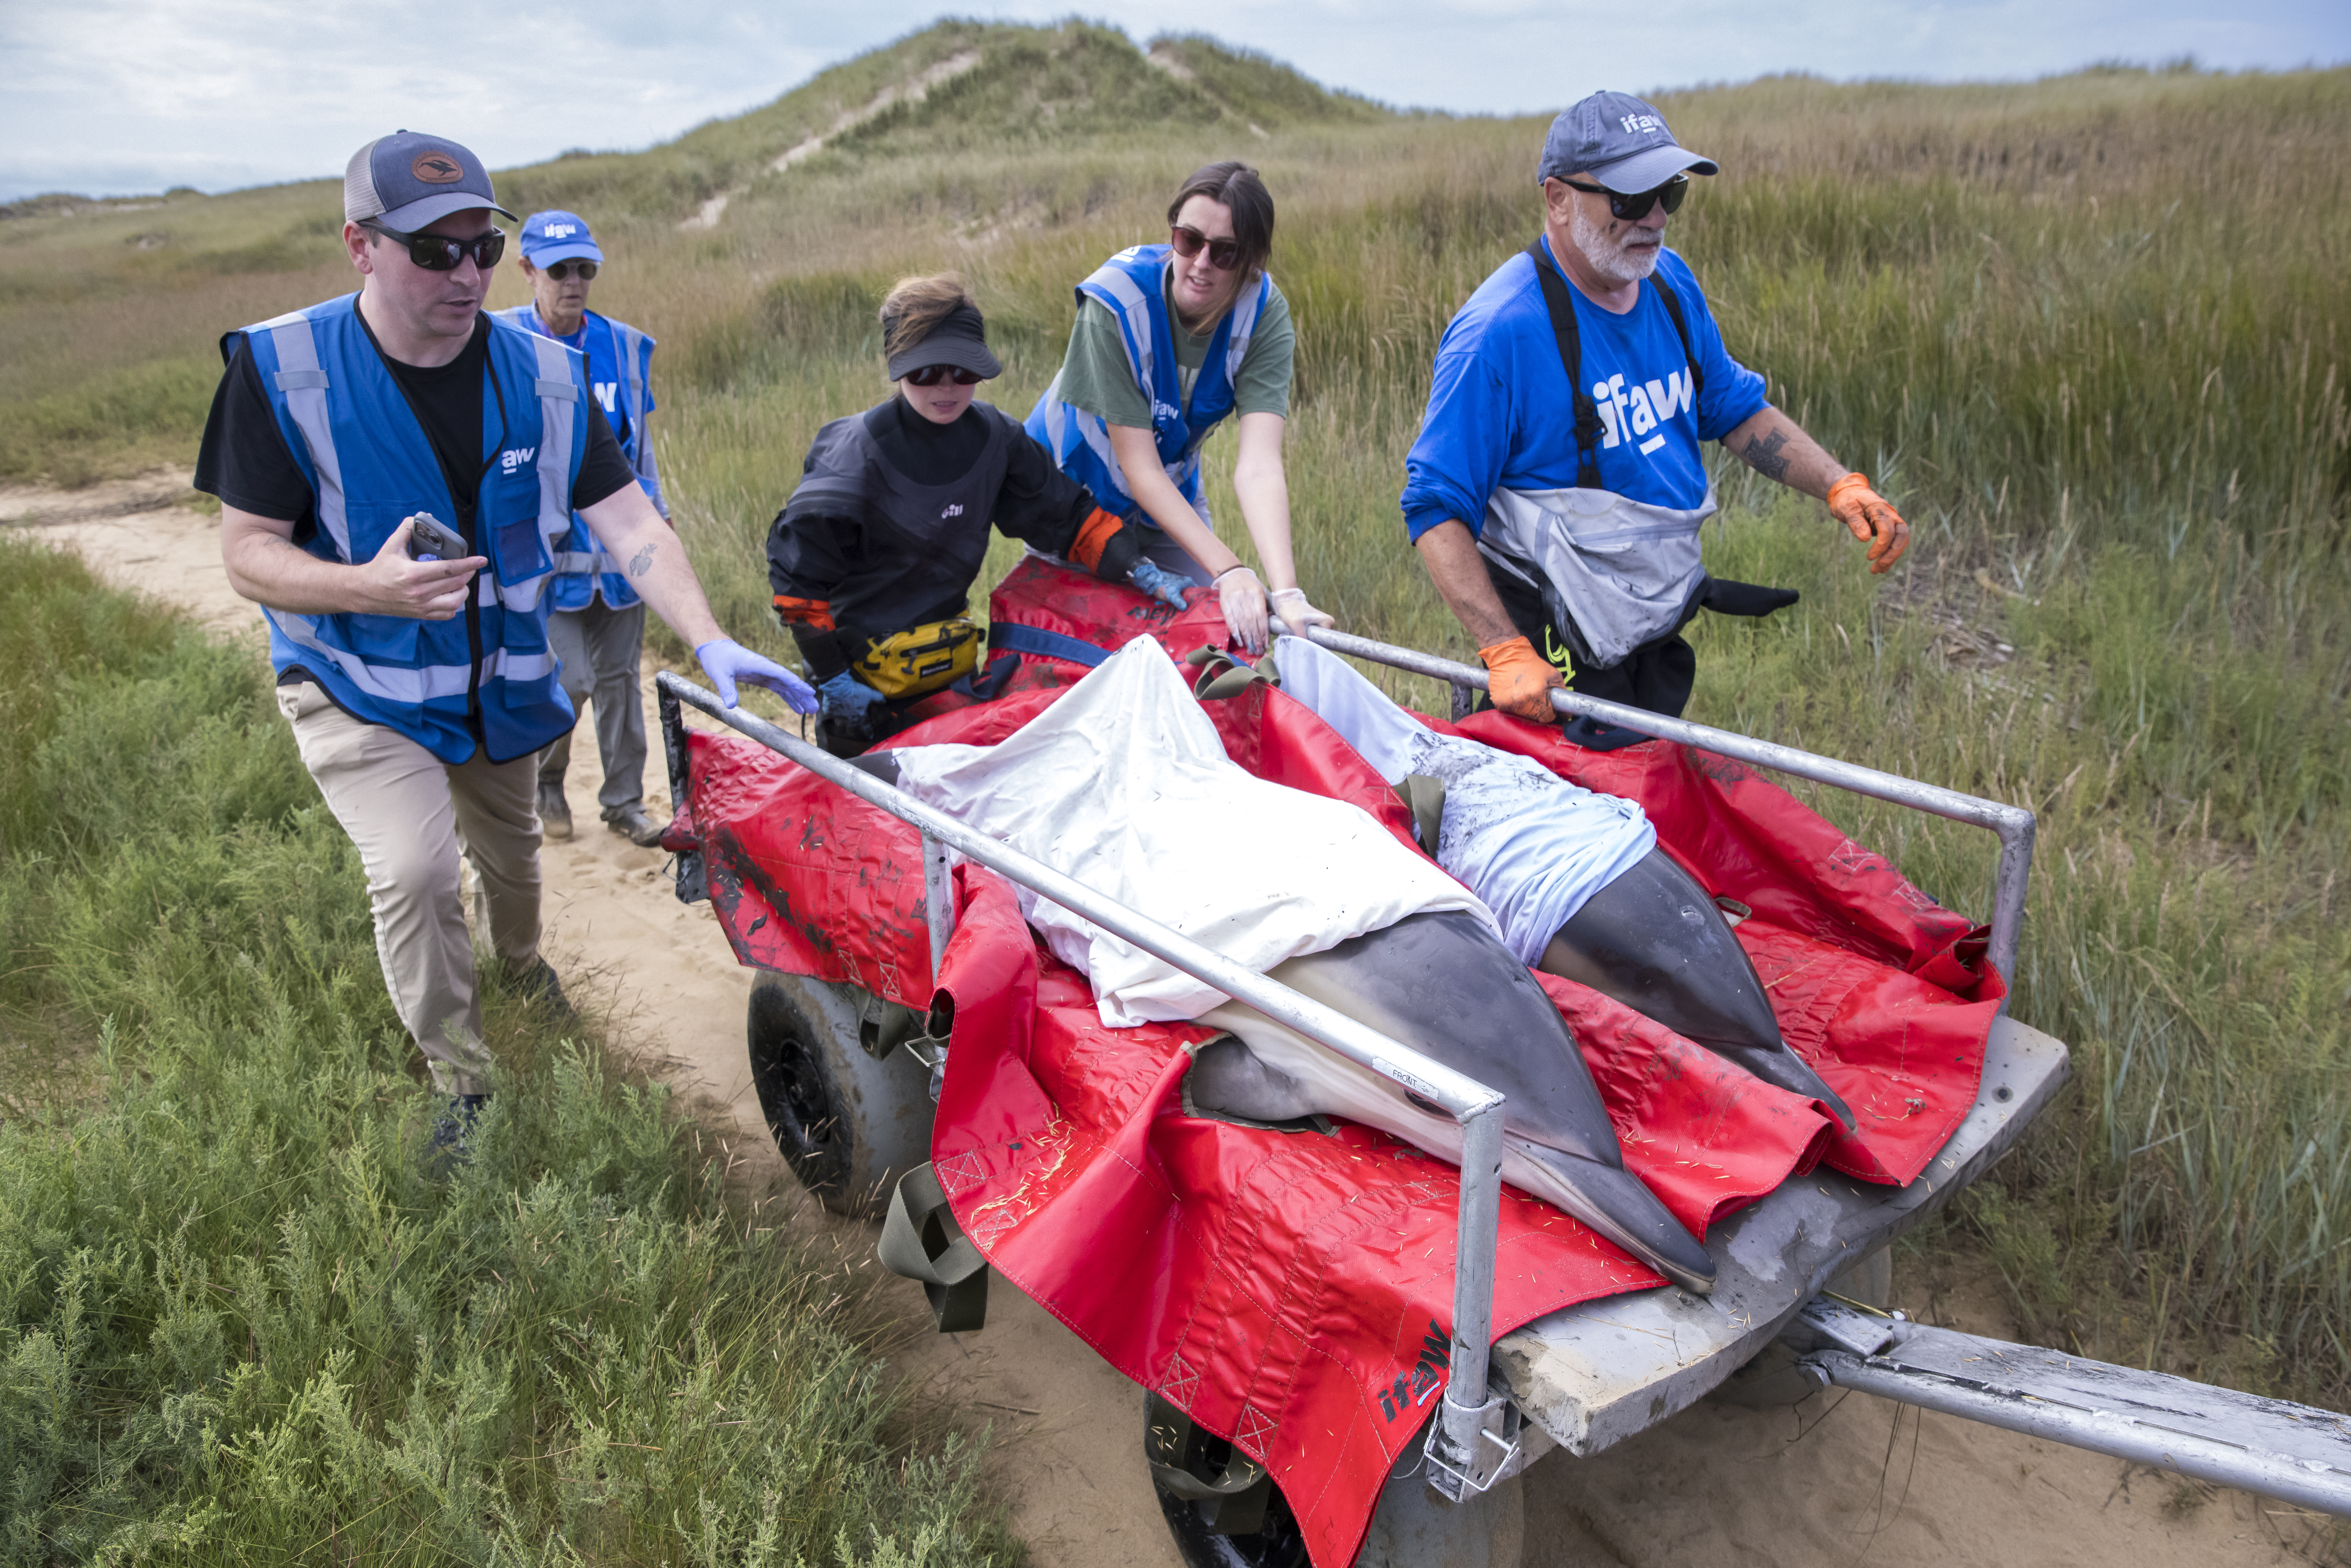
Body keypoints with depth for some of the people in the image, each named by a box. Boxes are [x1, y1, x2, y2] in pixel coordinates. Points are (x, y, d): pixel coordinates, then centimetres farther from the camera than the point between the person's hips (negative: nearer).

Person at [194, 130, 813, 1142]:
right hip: (358, 686, -3)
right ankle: (461, 1084, 2)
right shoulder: (283, 368, -17)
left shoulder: (541, 375, -10)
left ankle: (520, 963, 55)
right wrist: (372, 587, -35)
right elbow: (248, 553, -15)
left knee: (510, 851, 22)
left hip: (500, 677, 4)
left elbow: (630, 525, -15)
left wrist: (711, 644, -30)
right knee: (414, 869, -20)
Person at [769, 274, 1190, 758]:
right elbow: (797, 572, -16)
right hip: (867, 675, -5)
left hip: (952, 666, 5)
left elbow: (1066, 515, 3)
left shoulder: (994, 438, -5)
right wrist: (832, 678, -15)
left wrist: (1140, 570, -11)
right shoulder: (856, 456, -20)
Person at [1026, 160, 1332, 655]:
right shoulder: (1116, 299, -32)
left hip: (1173, 490, 3)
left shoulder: (1264, 313, -24)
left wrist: (1286, 593, -50)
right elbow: (1139, 467, -32)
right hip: (1073, 485, -3)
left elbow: (1259, 465, -35)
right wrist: (1228, 570, -42)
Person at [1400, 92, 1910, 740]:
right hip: (1563, 652, -7)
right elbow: (1436, 509, -22)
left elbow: (1734, 407, 14)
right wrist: (1505, 652, -30)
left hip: (1663, 632, 8)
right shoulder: (1500, 331, -23)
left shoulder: (1670, 281, 0)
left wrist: (1841, 486, 0)